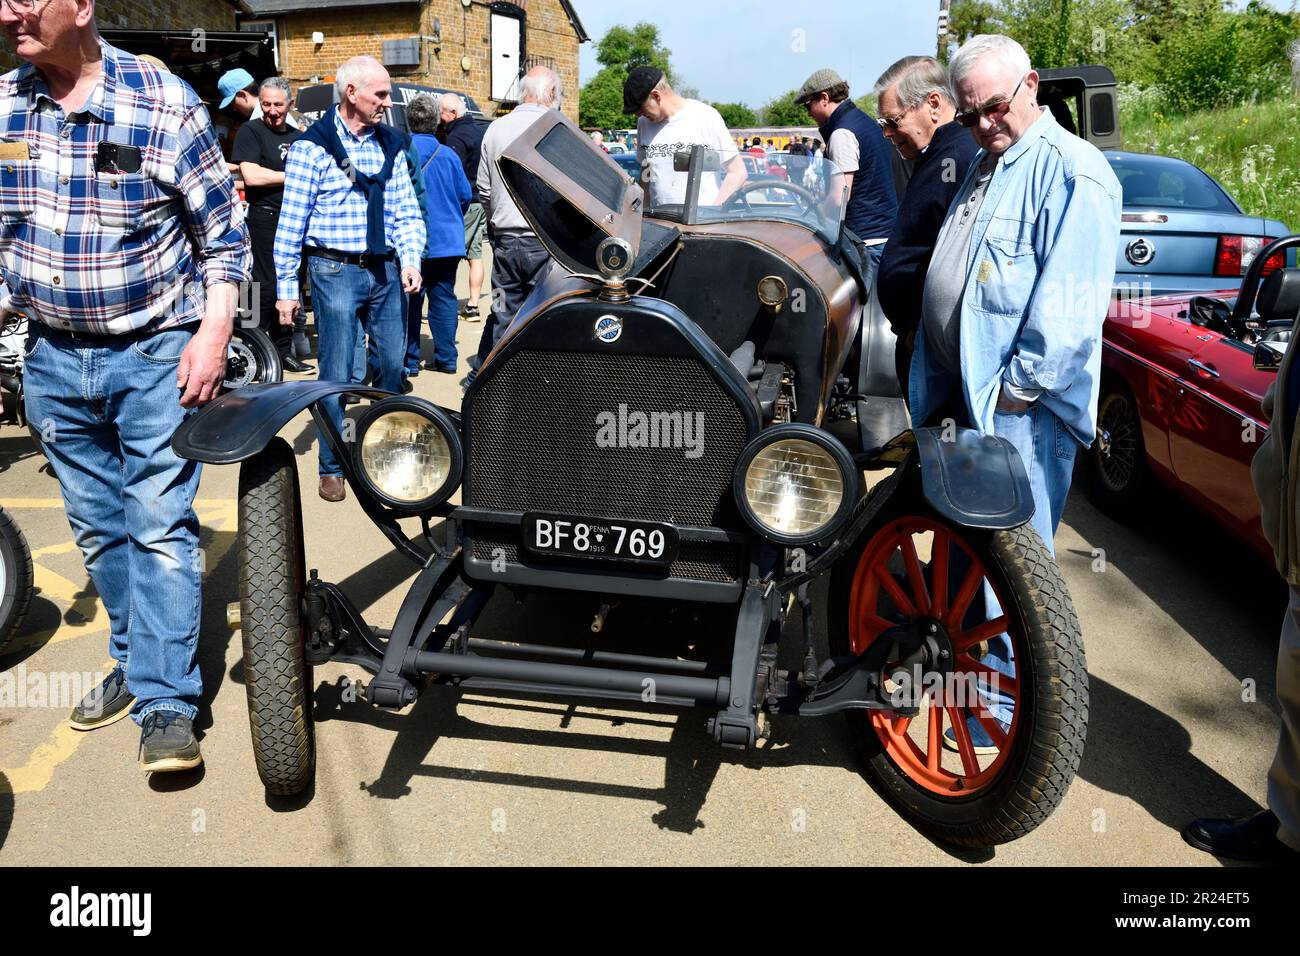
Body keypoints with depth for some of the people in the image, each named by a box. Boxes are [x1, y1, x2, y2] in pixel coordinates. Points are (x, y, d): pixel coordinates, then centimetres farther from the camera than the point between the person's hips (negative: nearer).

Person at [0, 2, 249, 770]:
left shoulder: (163, 102, -10)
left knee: (160, 525, -5)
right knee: (98, 526, 14)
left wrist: (214, 333, -15)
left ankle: (167, 705, 1)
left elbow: (224, 235, -6)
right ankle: (139, 664, 32)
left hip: (155, 353, -5)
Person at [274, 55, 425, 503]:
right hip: (335, 269, -5)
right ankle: (332, 468, 12)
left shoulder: (390, 144, 10)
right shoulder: (313, 146, -6)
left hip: (385, 269, 5)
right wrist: (286, 286, -8)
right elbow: (291, 222, -6)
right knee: (336, 376, -1)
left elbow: (407, 211, 12)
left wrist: (409, 258, -4)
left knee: (393, 364, 11)